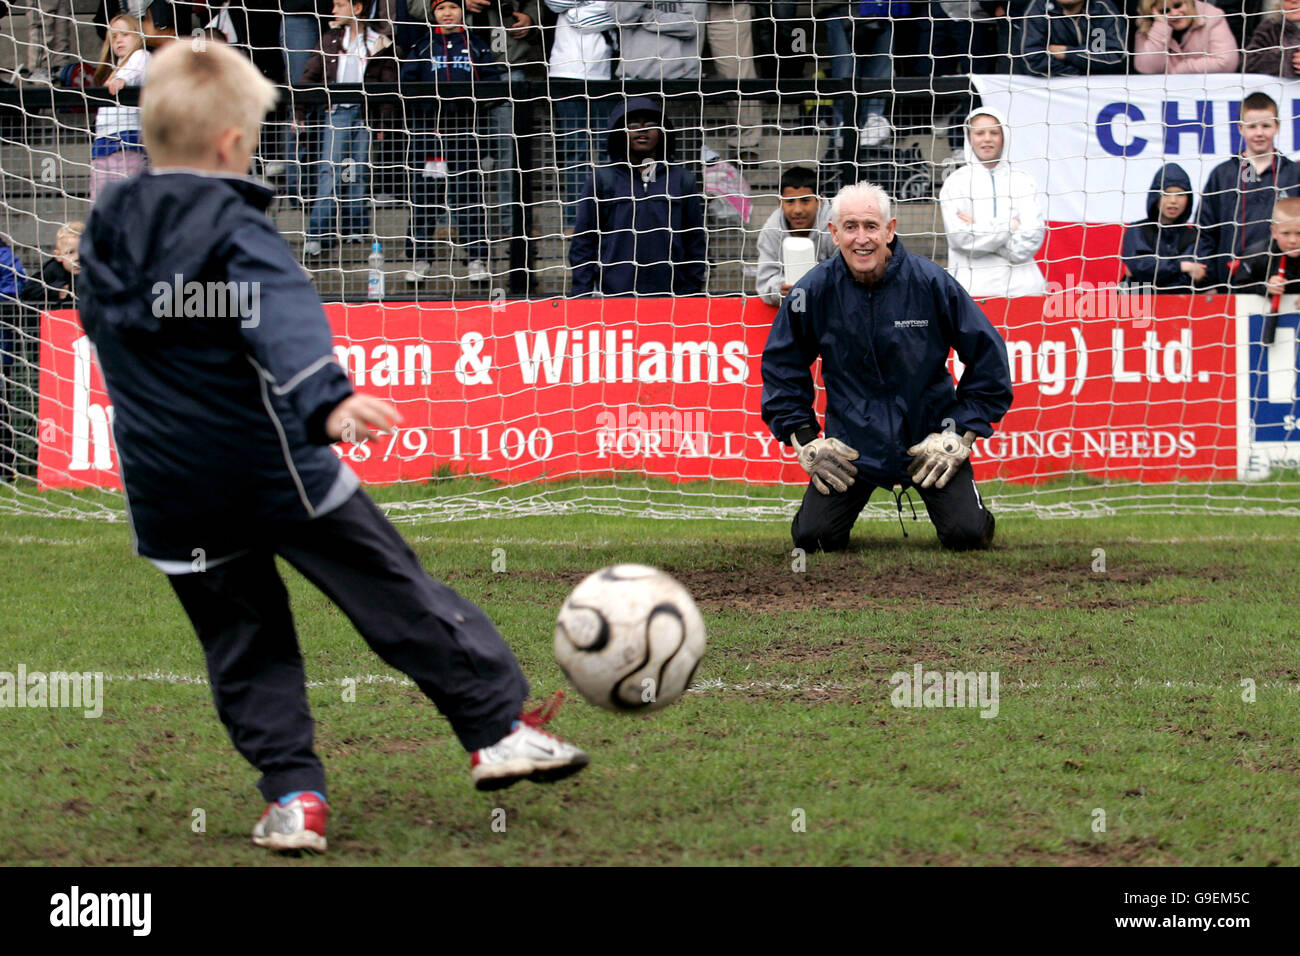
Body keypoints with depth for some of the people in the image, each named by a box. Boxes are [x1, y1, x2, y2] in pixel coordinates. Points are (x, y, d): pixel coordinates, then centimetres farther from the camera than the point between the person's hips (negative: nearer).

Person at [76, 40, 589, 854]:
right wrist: (328, 400, -47)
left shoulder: (106, 230, 8)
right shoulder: (234, 228, -14)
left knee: (242, 642, 13)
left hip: (170, 490, 5)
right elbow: (283, 320, -32)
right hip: (275, 464, -5)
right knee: (397, 594, 4)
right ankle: (498, 728, 8)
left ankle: (292, 794, 6)